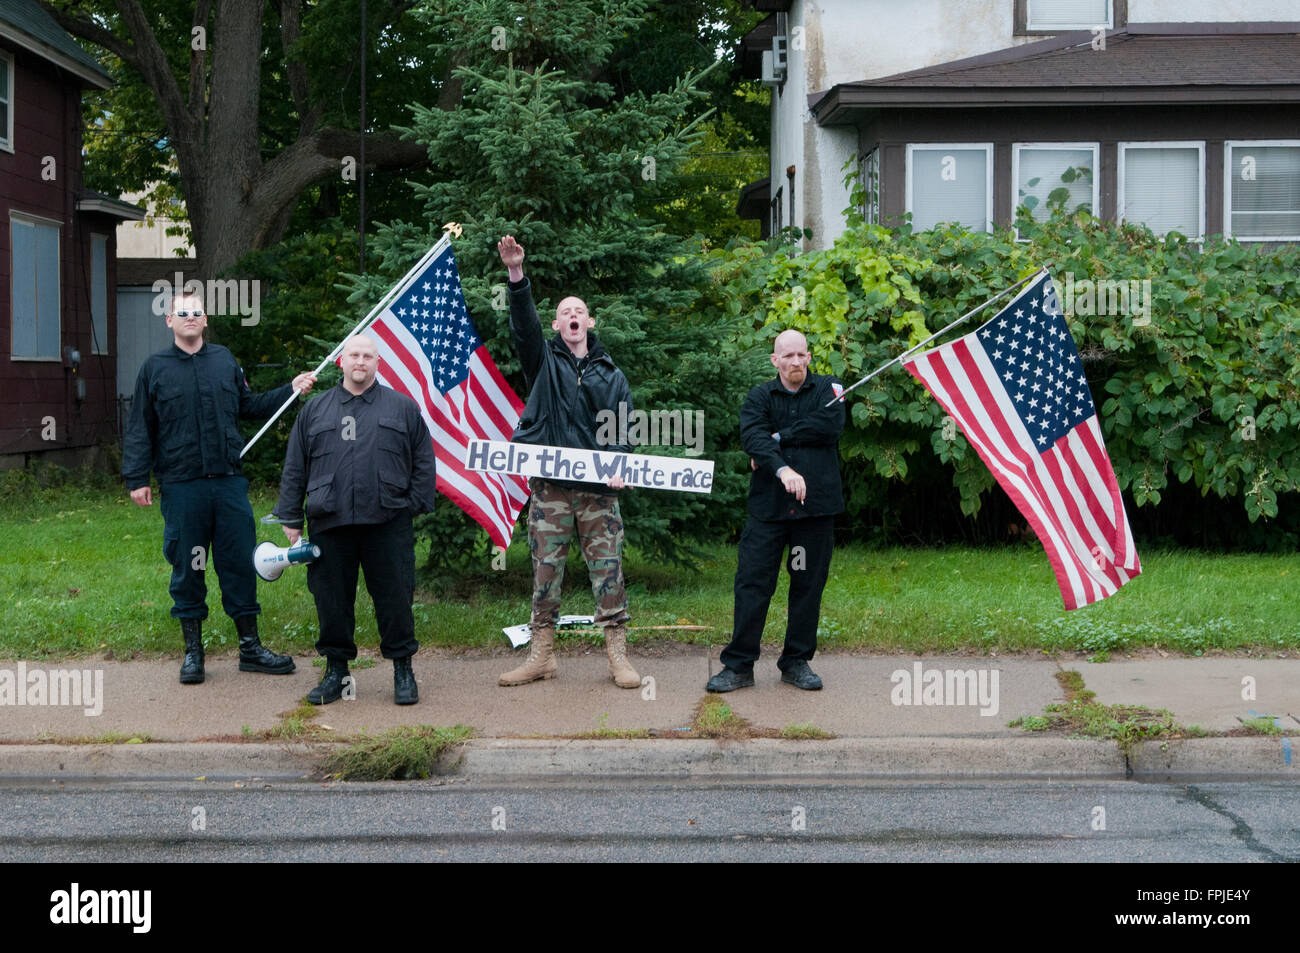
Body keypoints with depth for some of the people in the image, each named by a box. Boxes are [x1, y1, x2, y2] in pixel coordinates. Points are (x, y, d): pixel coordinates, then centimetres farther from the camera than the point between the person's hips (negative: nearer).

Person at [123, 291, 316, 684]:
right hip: (181, 486, -2)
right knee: (187, 568, 5)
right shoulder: (155, 368, 3)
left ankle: (250, 647, 15)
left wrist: (291, 390, 16)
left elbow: (248, 405, 22)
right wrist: (137, 478, -2)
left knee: (240, 563, 5)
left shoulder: (225, 360, 11)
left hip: (229, 482, 2)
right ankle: (193, 651, 16)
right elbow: (140, 429, 4)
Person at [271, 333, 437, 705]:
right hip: (329, 524, 2)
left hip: (388, 524, -1)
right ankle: (336, 671, 18)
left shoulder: (403, 407, 9)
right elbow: (294, 468, 13)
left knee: (395, 597, 0)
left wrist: (416, 505, 0)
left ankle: (403, 670, 13)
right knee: (331, 600, 5)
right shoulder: (315, 410, 13)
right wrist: (290, 518, 8)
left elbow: (424, 462, 9)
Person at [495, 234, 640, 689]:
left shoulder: (611, 374, 15)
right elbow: (524, 325, -7)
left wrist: (619, 466, -11)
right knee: (545, 569, 2)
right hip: (549, 485, -1)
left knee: (608, 569, -2)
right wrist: (516, 275, -22)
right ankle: (541, 654, 9)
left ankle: (618, 655, 3)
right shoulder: (544, 361, 11)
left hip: (598, 487, 1)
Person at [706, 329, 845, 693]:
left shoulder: (828, 389, 8)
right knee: (752, 582, -3)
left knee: (808, 585, 7)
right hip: (768, 506, 0)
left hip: (815, 504, 1)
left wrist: (779, 437, -8)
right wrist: (782, 469, -28)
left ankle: (797, 662, 20)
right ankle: (739, 665, 4)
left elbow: (830, 425, -12)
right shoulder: (760, 397, 8)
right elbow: (753, 437, -11)